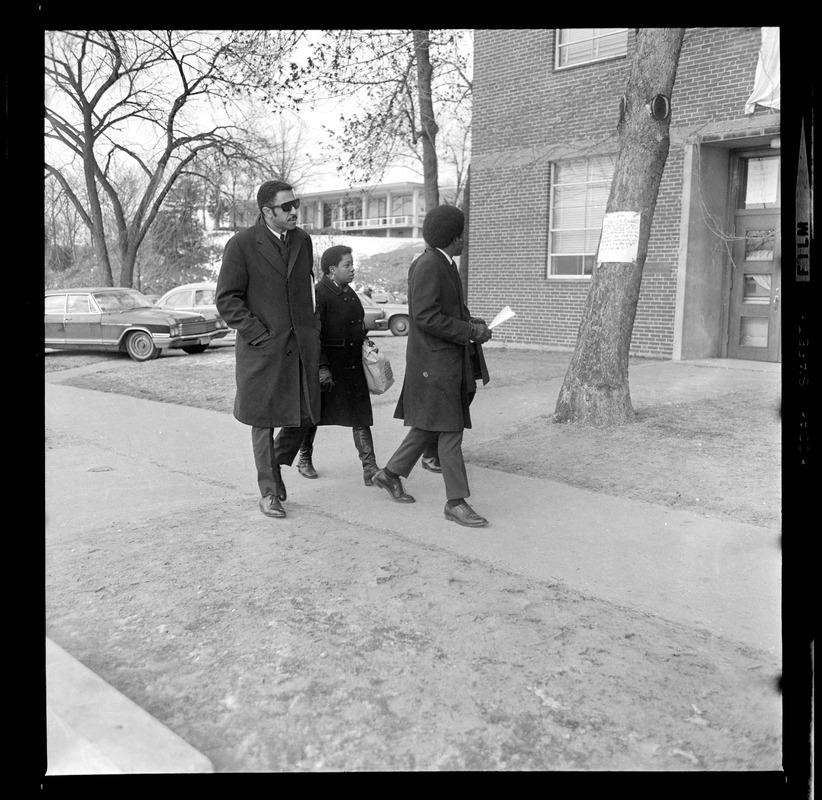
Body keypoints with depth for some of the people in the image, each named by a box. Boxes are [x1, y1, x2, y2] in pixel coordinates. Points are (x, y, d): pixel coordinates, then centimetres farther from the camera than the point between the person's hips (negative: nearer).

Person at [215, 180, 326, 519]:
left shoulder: (303, 240, 9)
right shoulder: (241, 245, -7)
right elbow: (227, 300, -7)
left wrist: (312, 332, 12)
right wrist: (259, 335, -13)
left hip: (302, 346, 5)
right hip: (262, 350, -4)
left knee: (303, 416, 7)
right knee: (265, 421, 6)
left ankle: (276, 465, 35)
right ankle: (268, 492, 20)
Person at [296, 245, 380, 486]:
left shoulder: (349, 292, 11)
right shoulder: (318, 294, -14)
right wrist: (322, 367, -22)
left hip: (353, 365, 7)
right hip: (324, 363, -7)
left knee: (361, 417, 2)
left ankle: (370, 469, 2)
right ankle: (305, 459, 31)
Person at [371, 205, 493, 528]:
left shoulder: (443, 265, 15)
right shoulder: (427, 266, -16)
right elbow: (426, 317, -22)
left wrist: (471, 322, 7)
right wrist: (470, 331, -18)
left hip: (448, 359, 10)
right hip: (433, 360, -10)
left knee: (430, 426, 16)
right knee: (449, 430, -5)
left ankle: (391, 474, 30)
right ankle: (456, 502, 3)